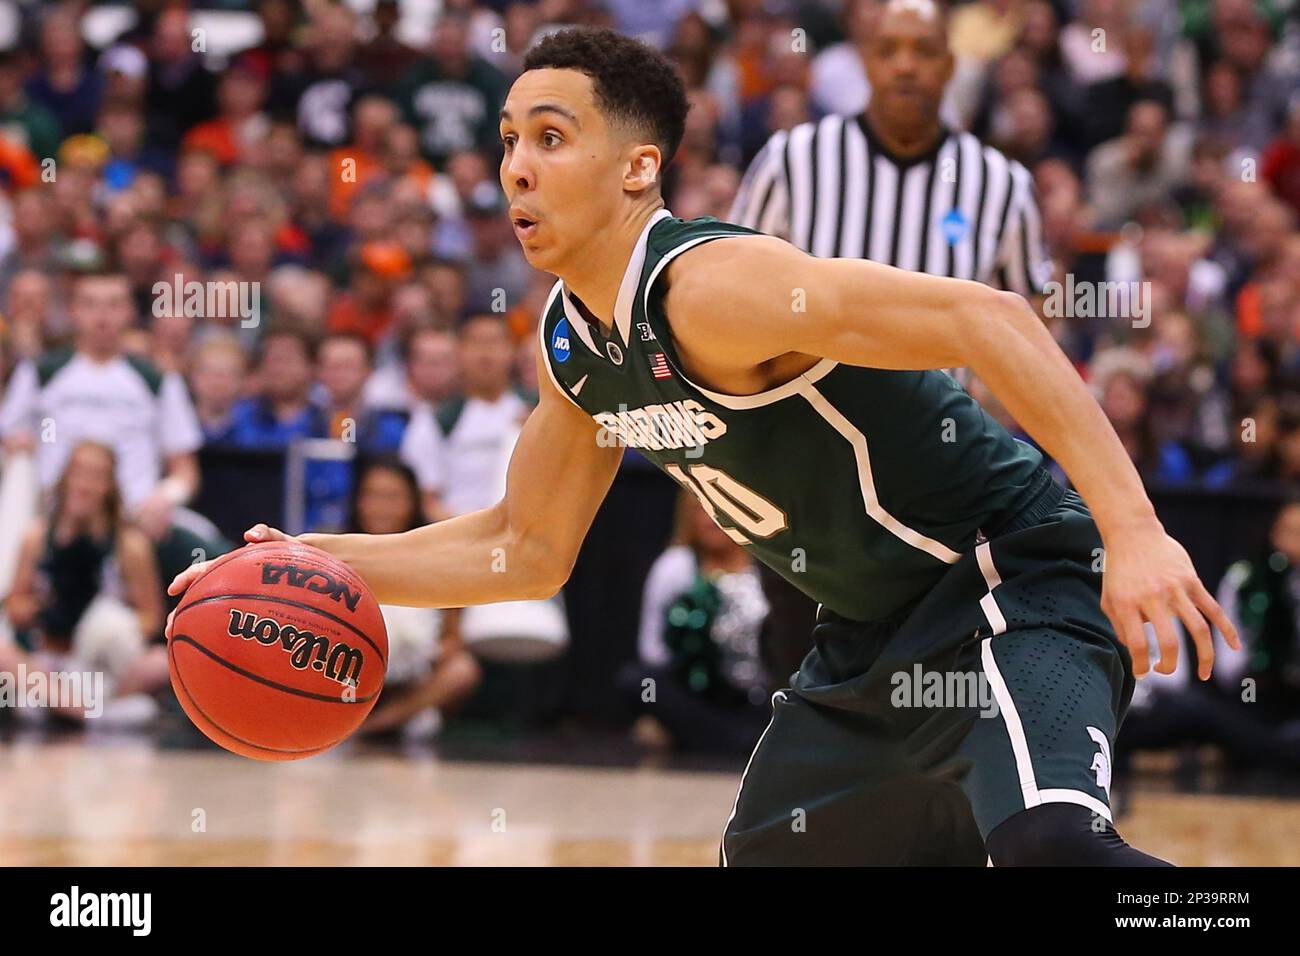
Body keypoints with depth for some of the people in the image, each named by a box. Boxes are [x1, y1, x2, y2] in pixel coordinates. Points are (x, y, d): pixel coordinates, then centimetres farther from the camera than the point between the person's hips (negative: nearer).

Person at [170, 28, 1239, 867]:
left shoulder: (712, 285, -24)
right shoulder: (571, 343, 5)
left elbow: (986, 320, -32)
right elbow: (526, 551, 20)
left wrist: (1133, 530, -37)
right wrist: (321, 562, 10)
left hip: (1010, 582, -10)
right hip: (872, 634, 10)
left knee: (1048, 841, -34)